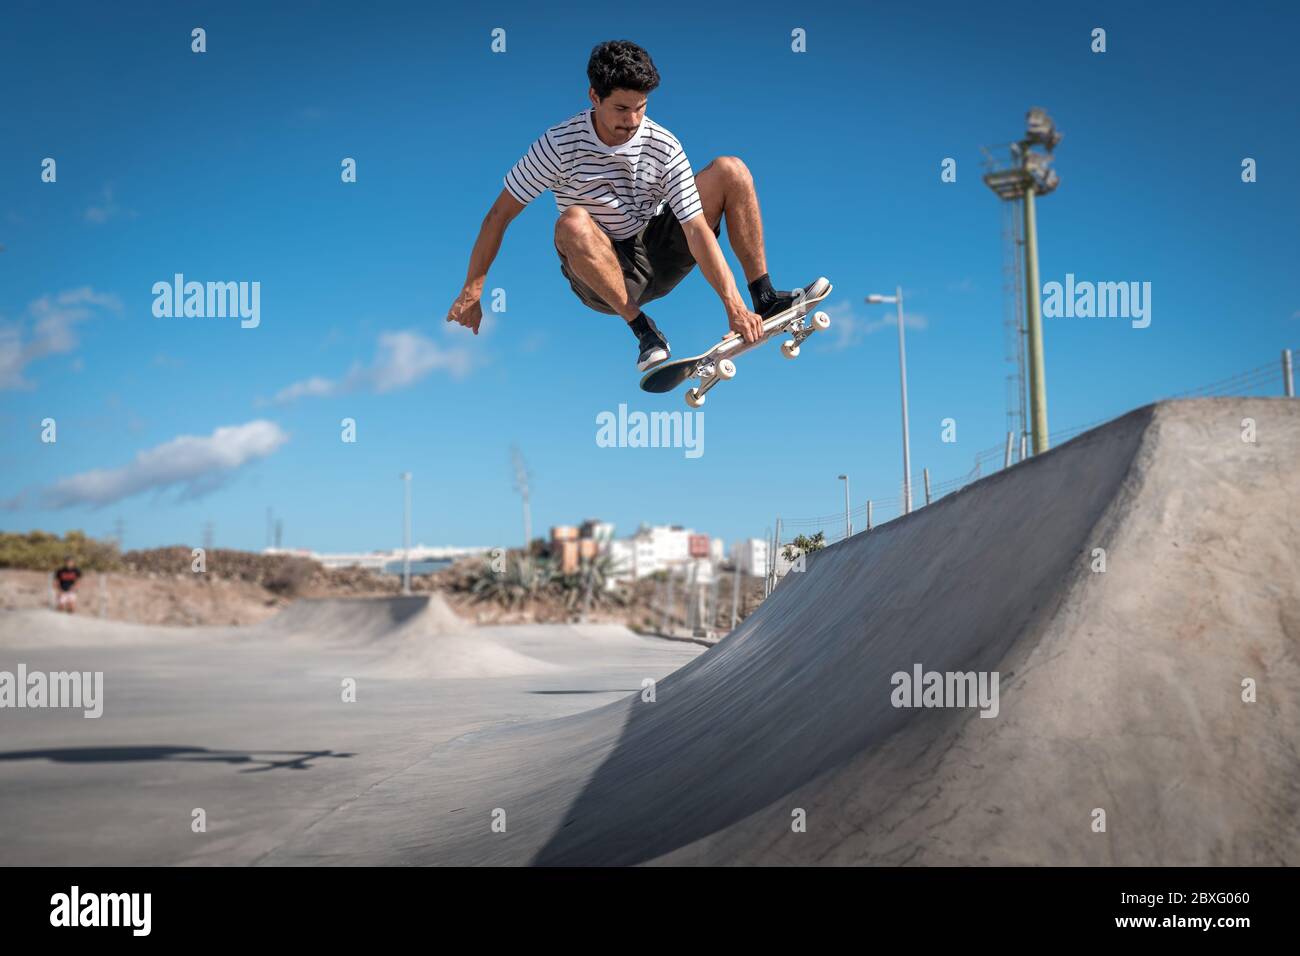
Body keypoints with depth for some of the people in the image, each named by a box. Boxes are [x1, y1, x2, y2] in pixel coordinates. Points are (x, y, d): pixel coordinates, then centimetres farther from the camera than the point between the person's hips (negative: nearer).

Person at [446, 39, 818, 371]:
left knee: (731, 170, -12)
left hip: (658, 256, 3)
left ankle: (765, 300, -9)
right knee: (573, 223, -38)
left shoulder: (664, 146, -11)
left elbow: (697, 228, -17)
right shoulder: (560, 143, -16)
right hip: (601, 273, -2)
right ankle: (642, 327, -24)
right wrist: (472, 291, -12)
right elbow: (500, 215, -11)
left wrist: (733, 306, -26)